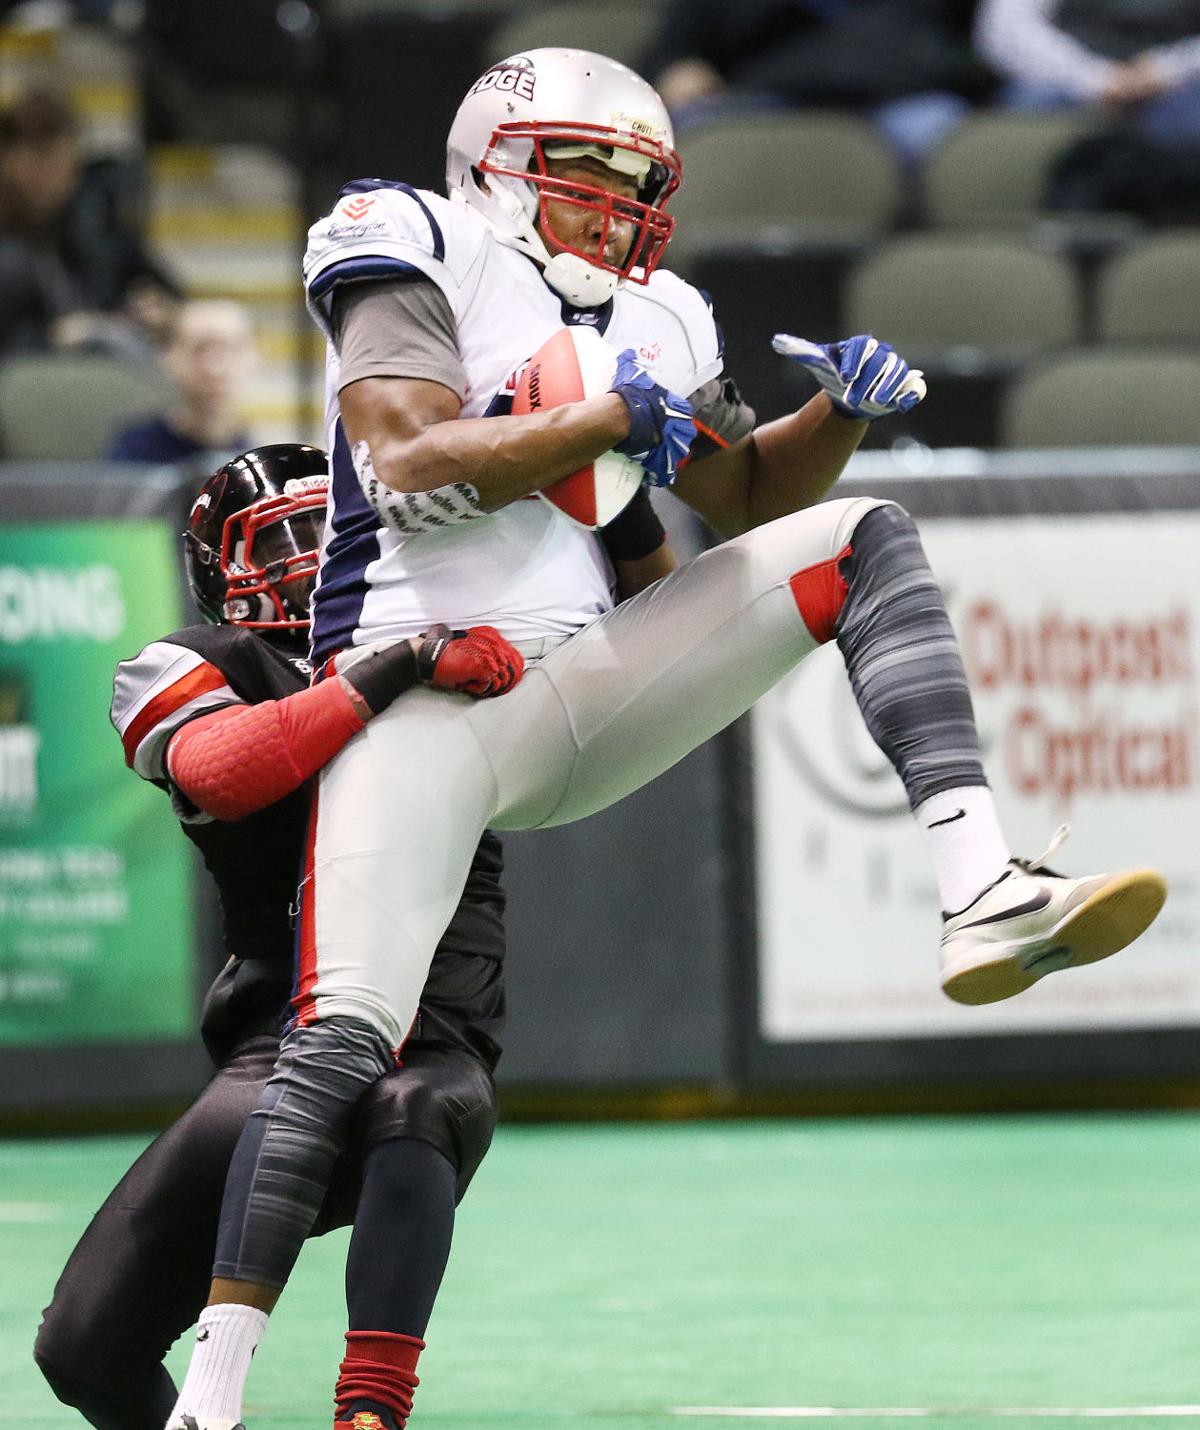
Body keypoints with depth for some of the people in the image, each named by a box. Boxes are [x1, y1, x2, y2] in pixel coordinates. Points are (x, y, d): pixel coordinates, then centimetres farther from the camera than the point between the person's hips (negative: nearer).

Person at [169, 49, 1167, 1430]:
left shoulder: (650, 324, 16)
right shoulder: (425, 265, -2)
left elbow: (744, 496, 24)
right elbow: (407, 471, -17)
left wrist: (840, 410, 5)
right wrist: (609, 420, -16)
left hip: (583, 701, 6)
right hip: (428, 695, -6)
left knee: (866, 542, -5)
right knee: (343, 1045, -19)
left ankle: (984, 899, -21)